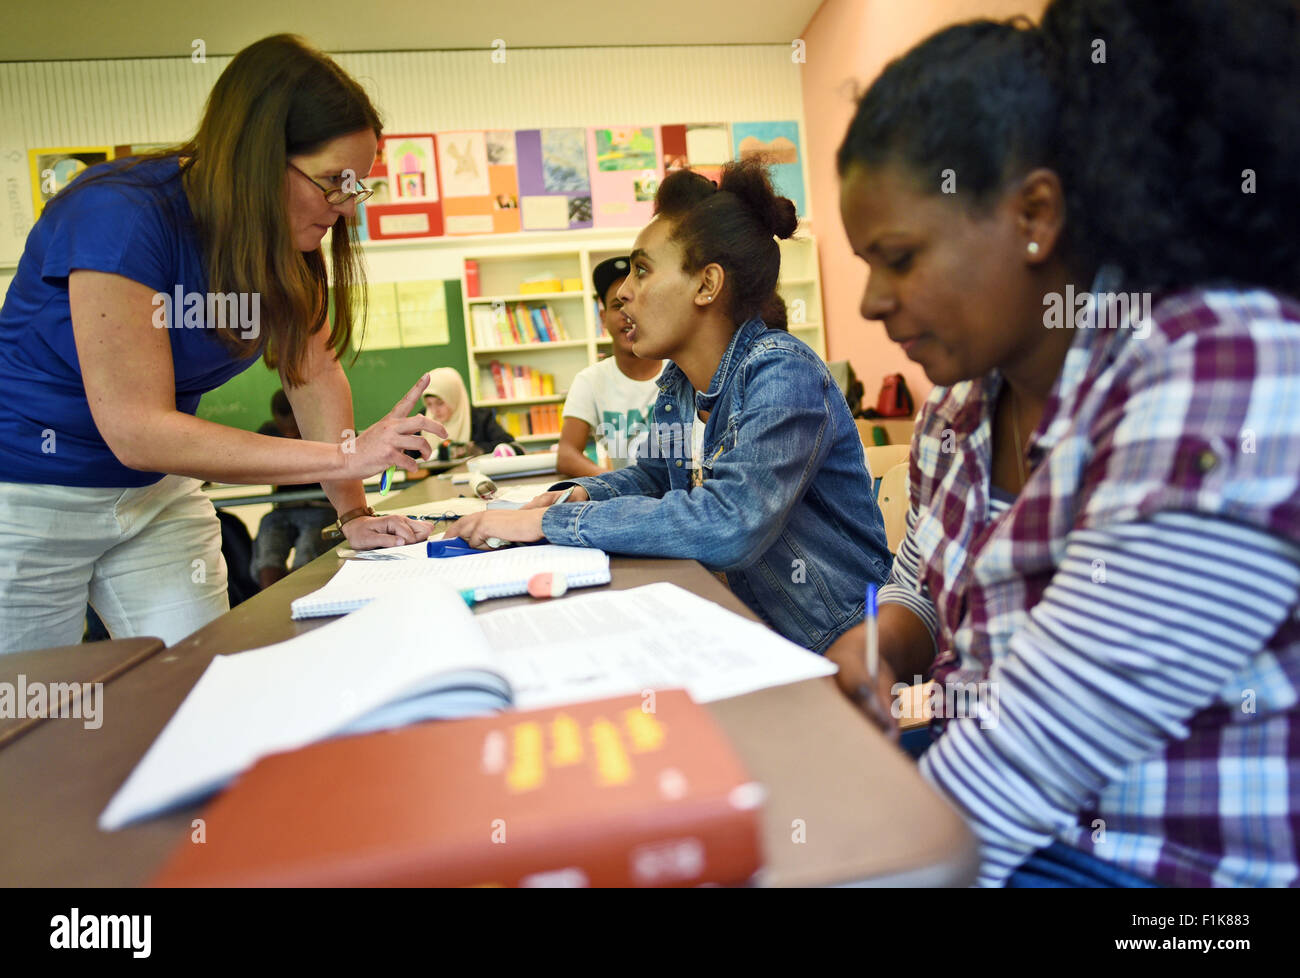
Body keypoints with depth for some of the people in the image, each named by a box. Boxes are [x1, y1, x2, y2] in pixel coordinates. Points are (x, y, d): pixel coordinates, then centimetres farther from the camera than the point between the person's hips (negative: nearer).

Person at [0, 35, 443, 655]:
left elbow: (315, 373, -3)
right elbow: (138, 430, -30)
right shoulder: (120, 216, -27)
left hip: (156, 490, 6)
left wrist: (354, 514, -12)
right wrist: (346, 455, -31)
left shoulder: (287, 239, -6)